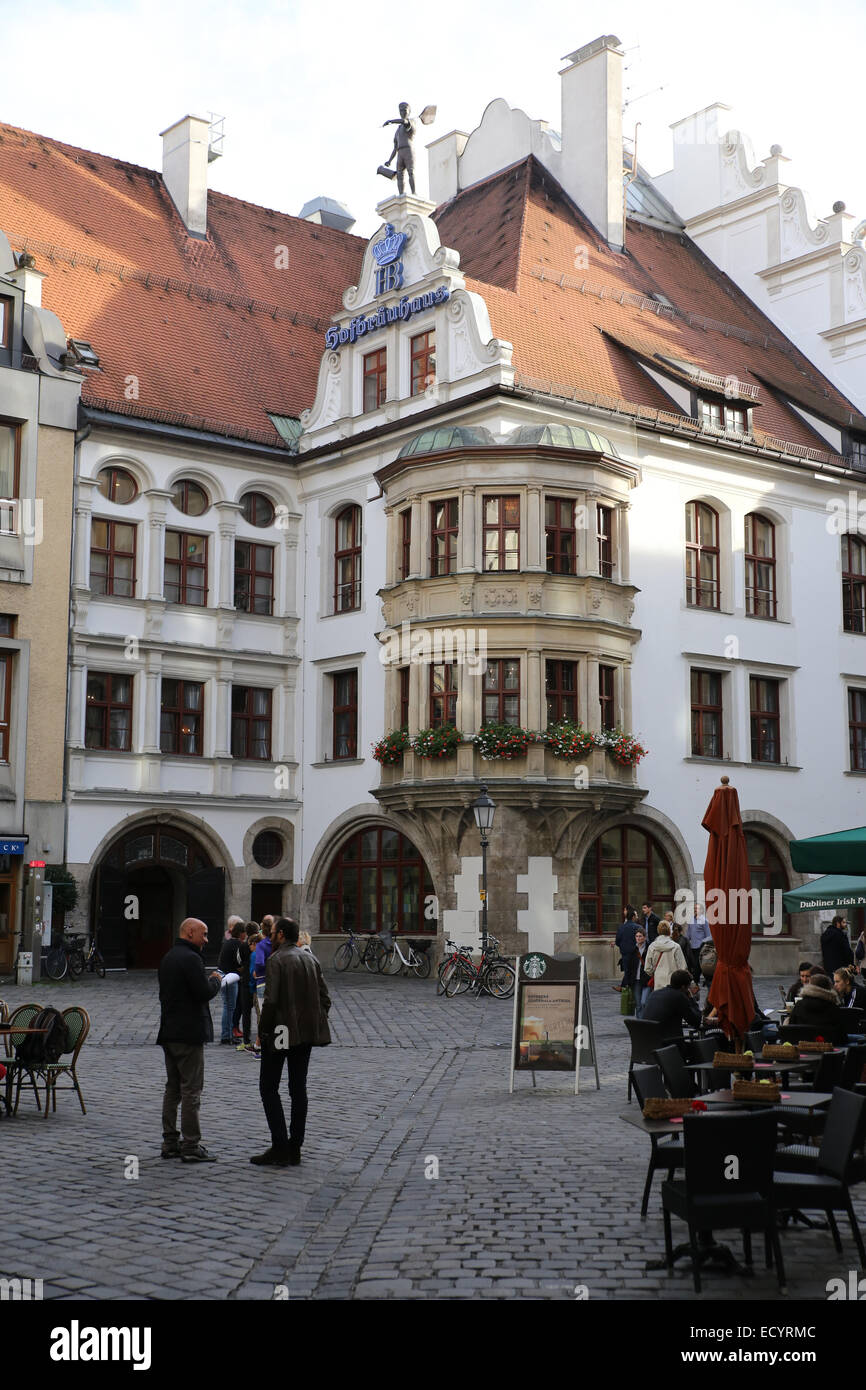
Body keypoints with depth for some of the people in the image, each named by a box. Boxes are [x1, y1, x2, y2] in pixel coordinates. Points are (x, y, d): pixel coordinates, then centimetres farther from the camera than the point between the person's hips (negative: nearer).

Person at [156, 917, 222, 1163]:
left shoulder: (167, 958, 14)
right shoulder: (190, 958, -16)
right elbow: (204, 993, -21)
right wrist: (215, 980, -2)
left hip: (168, 1032, 10)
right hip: (188, 1034, -9)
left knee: (172, 1088, 14)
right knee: (191, 1090, -5)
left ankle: (170, 1142, 18)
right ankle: (191, 1145, -4)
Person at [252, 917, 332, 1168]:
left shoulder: (277, 960, -12)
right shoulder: (310, 959, 10)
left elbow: (271, 1000, -19)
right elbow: (324, 998, 8)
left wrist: (263, 1032, -10)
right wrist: (315, 1025, 14)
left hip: (281, 1034, -7)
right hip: (306, 1034, 7)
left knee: (268, 1088, 1)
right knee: (298, 1089, 11)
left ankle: (280, 1148, -6)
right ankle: (294, 1148, 13)